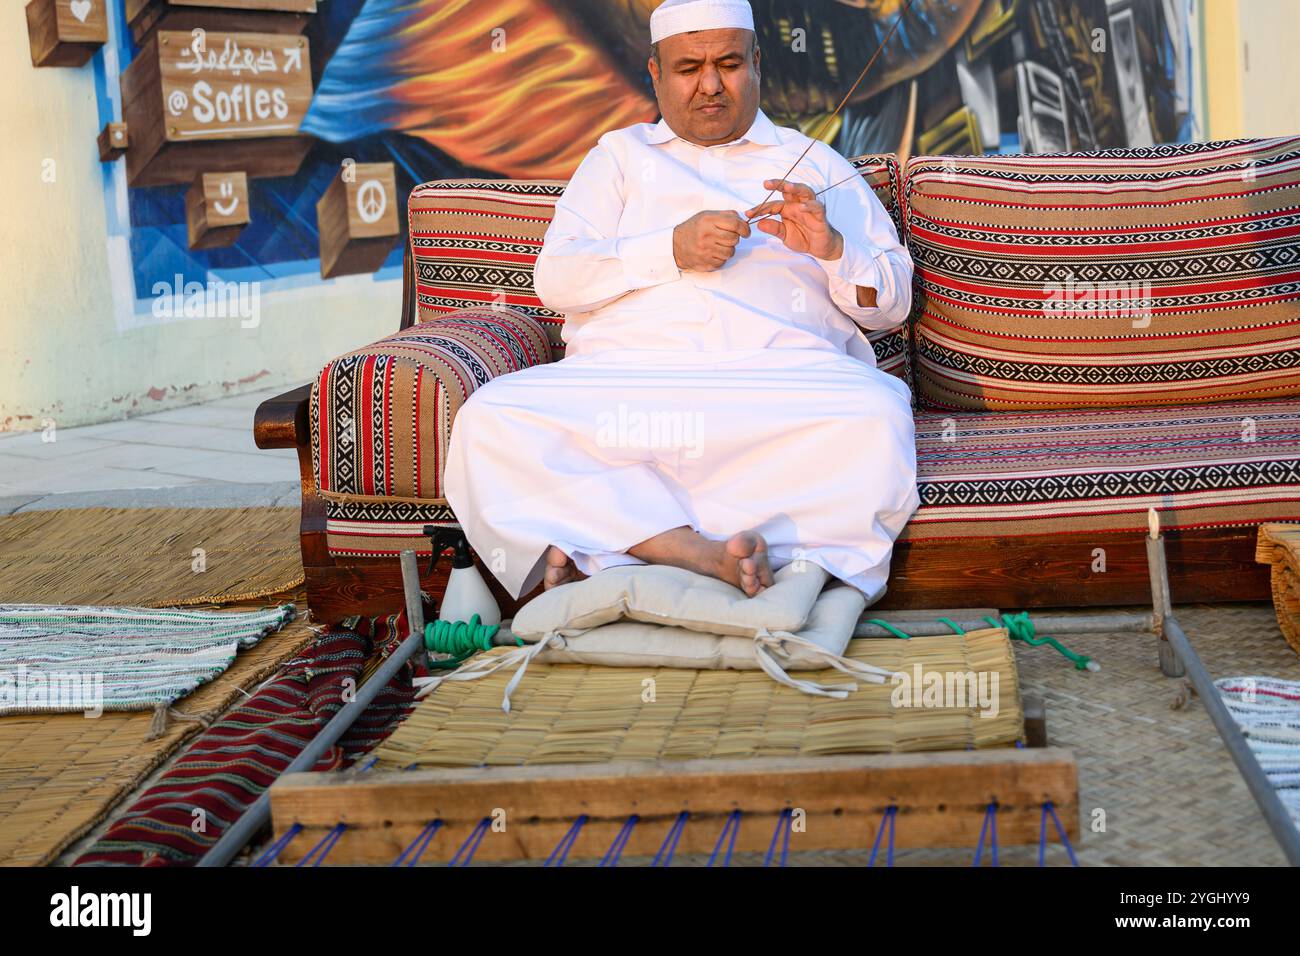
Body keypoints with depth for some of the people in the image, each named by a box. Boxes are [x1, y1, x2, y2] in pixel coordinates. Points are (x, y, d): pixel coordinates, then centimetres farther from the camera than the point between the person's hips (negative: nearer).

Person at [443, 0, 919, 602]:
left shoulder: (815, 165, 25)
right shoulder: (620, 157, 26)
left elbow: (892, 301, 19)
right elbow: (554, 278, 11)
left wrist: (831, 249, -2)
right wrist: (672, 250, -4)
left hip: (779, 367, 0)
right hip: (626, 371, 0)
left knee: (875, 418, -35)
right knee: (488, 422, -30)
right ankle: (702, 551, -38)